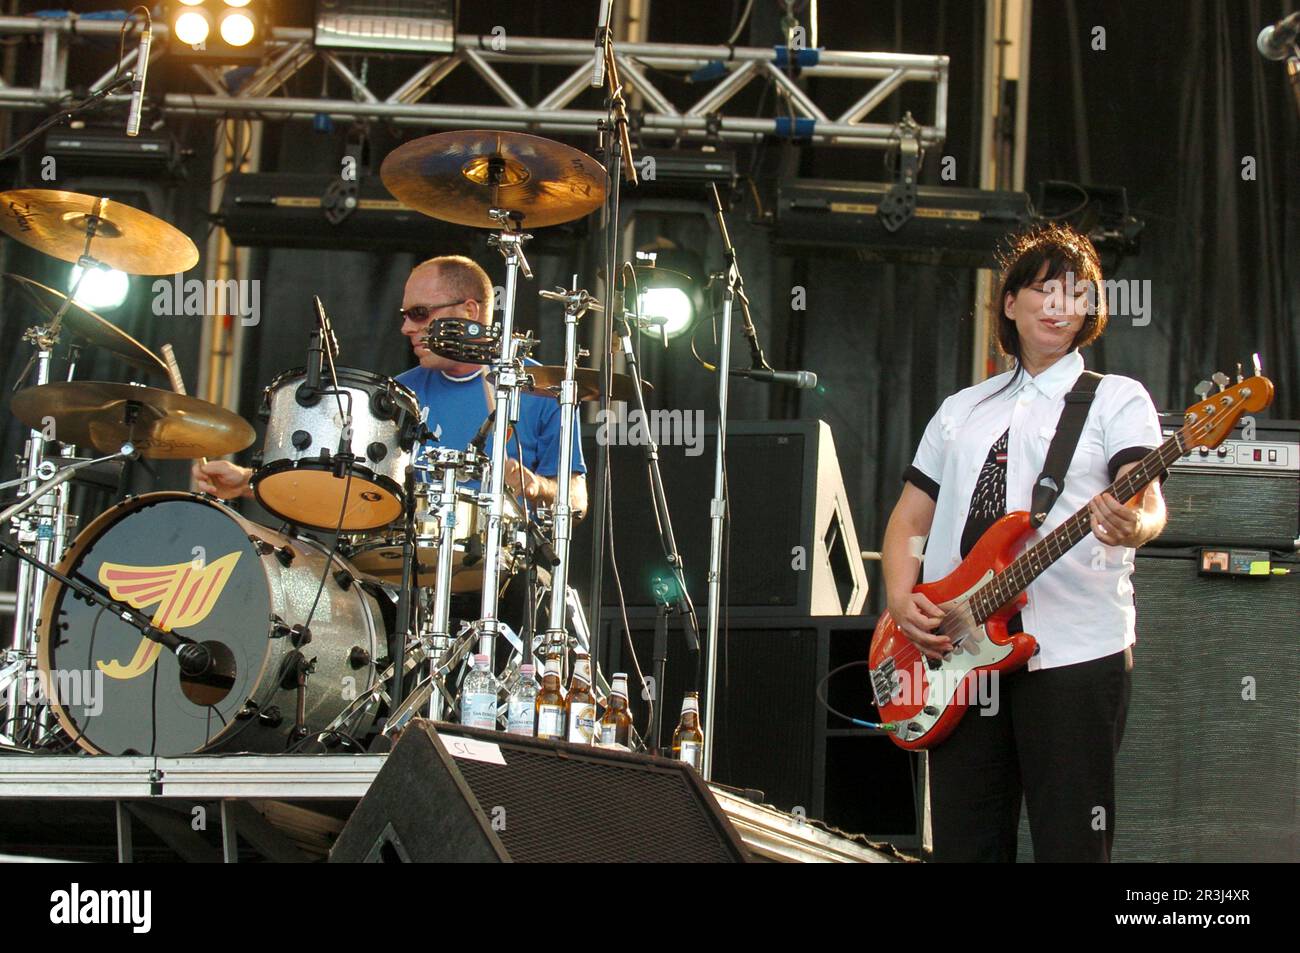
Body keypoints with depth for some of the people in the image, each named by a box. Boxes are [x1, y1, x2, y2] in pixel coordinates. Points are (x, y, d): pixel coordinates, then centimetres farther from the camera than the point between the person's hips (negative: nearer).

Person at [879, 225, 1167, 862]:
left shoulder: (1116, 398, 6)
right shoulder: (962, 409, 20)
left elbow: (1148, 502, -10)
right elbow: (909, 518, 20)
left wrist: (1134, 526, -35)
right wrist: (900, 598, 1)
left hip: (1073, 650, -4)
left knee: (1070, 844, -5)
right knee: (963, 845, 6)